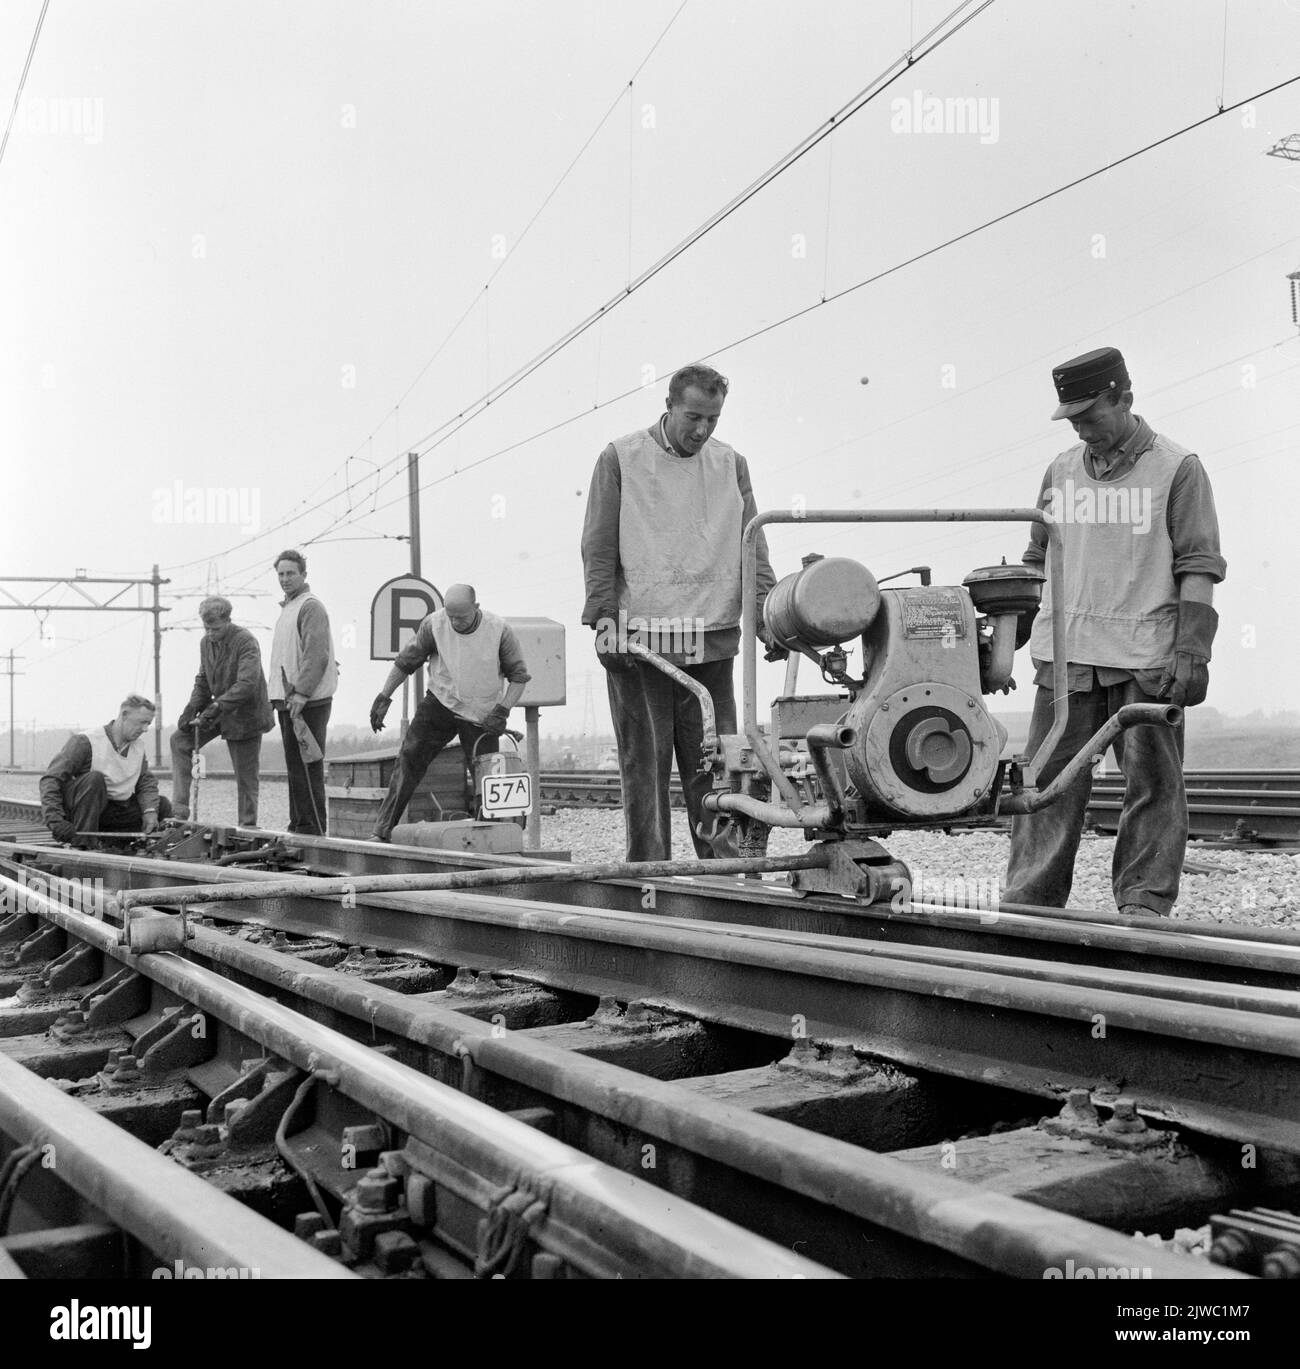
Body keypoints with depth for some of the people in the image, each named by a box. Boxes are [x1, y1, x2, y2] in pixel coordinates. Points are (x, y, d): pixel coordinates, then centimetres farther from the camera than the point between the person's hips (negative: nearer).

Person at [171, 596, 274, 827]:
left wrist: (216, 708, -37)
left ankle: (248, 826, 13)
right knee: (179, 739, -5)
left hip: (244, 715, -7)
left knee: (245, 776, -1)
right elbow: (202, 681, 10)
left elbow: (247, 684, -30)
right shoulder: (206, 642, 2)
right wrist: (191, 709, -7)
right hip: (218, 711, 7)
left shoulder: (246, 642, -21)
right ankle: (179, 810, -5)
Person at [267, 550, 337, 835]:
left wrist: (301, 693, -24)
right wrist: (277, 693, 18)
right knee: (295, 767, 13)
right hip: (288, 701, 10)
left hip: (308, 703, -10)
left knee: (306, 768, -8)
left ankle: (312, 831, -5)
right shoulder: (288, 608, 21)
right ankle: (298, 827, 20)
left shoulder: (311, 607, -10)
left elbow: (317, 655, -20)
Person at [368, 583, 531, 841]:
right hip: (440, 703, 1)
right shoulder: (434, 624, -14)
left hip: (481, 715, 0)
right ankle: (383, 830, -13)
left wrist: (502, 711, -17)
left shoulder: (500, 630, -17)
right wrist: (383, 698, 0)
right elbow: (406, 662, -1)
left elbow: (519, 676, -6)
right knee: (410, 757, -14)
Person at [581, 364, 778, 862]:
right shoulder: (620, 459, 3)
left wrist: (767, 615, -4)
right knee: (644, 764, 2)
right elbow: (598, 549, 0)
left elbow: (751, 548, 9)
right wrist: (605, 621, -9)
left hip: (711, 641, 3)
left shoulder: (731, 465, 12)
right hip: (639, 637, -2)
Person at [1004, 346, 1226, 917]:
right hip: (1064, 655, 4)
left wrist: (1191, 650, -11)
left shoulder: (1177, 469, 1)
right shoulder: (1060, 471, 15)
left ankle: (1143, 903, 9)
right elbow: (1037, 562, 21)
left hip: (1147, 655, -3)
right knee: (1049, 781, 2)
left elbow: (1198, 566, -2)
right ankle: (1026, 903, 5)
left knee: (1152, 782, 2)